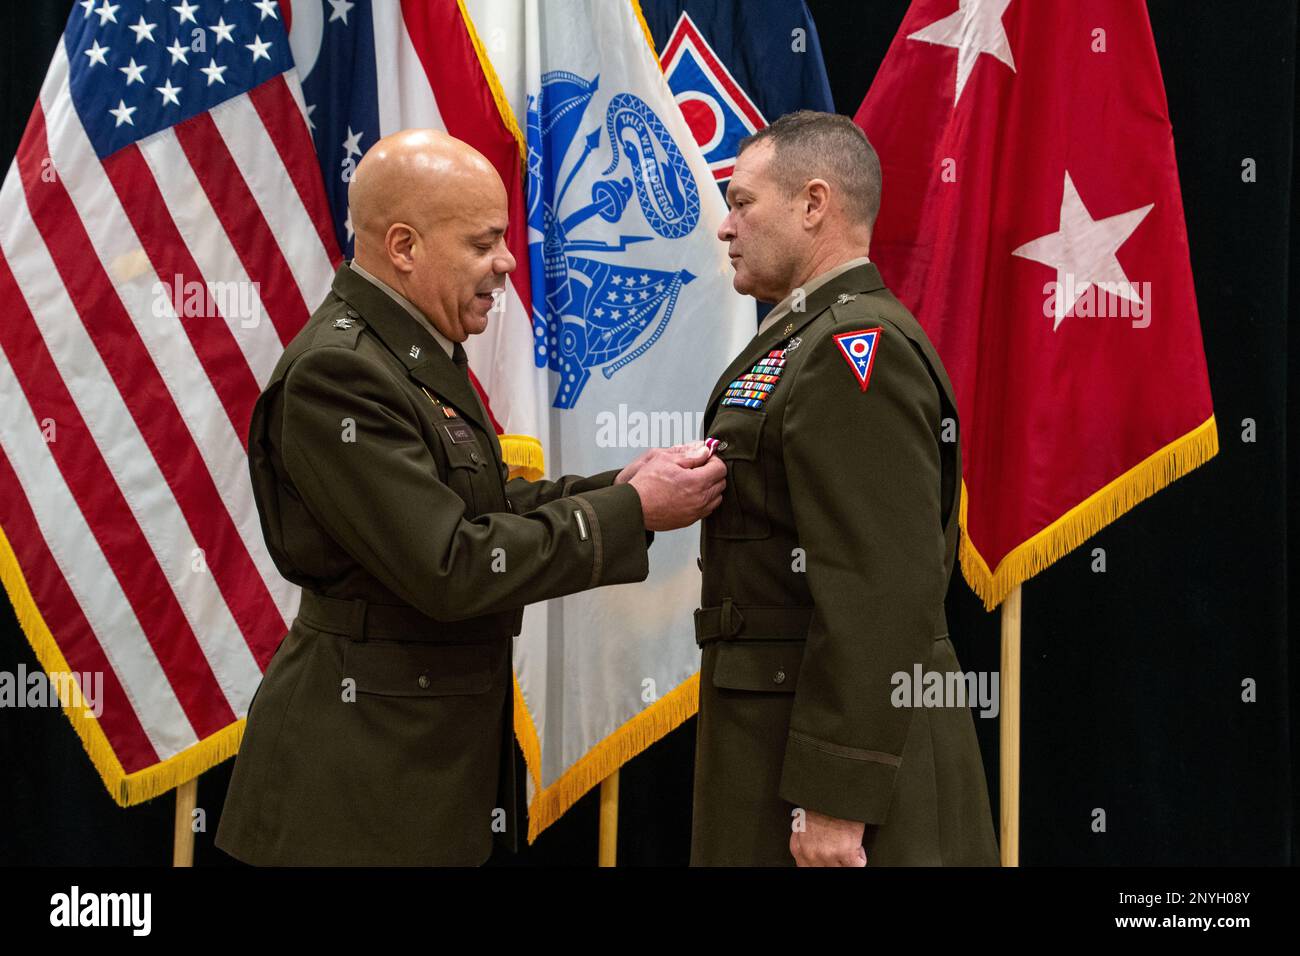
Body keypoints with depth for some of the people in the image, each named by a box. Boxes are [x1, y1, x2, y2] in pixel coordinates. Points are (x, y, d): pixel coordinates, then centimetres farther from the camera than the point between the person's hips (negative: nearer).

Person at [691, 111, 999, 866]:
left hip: (842, 752, -9)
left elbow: (884, 592, -24)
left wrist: (835, 797, -24)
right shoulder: (827, 342, 14)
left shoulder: (854, 350, -17)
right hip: (800, 735, 9)